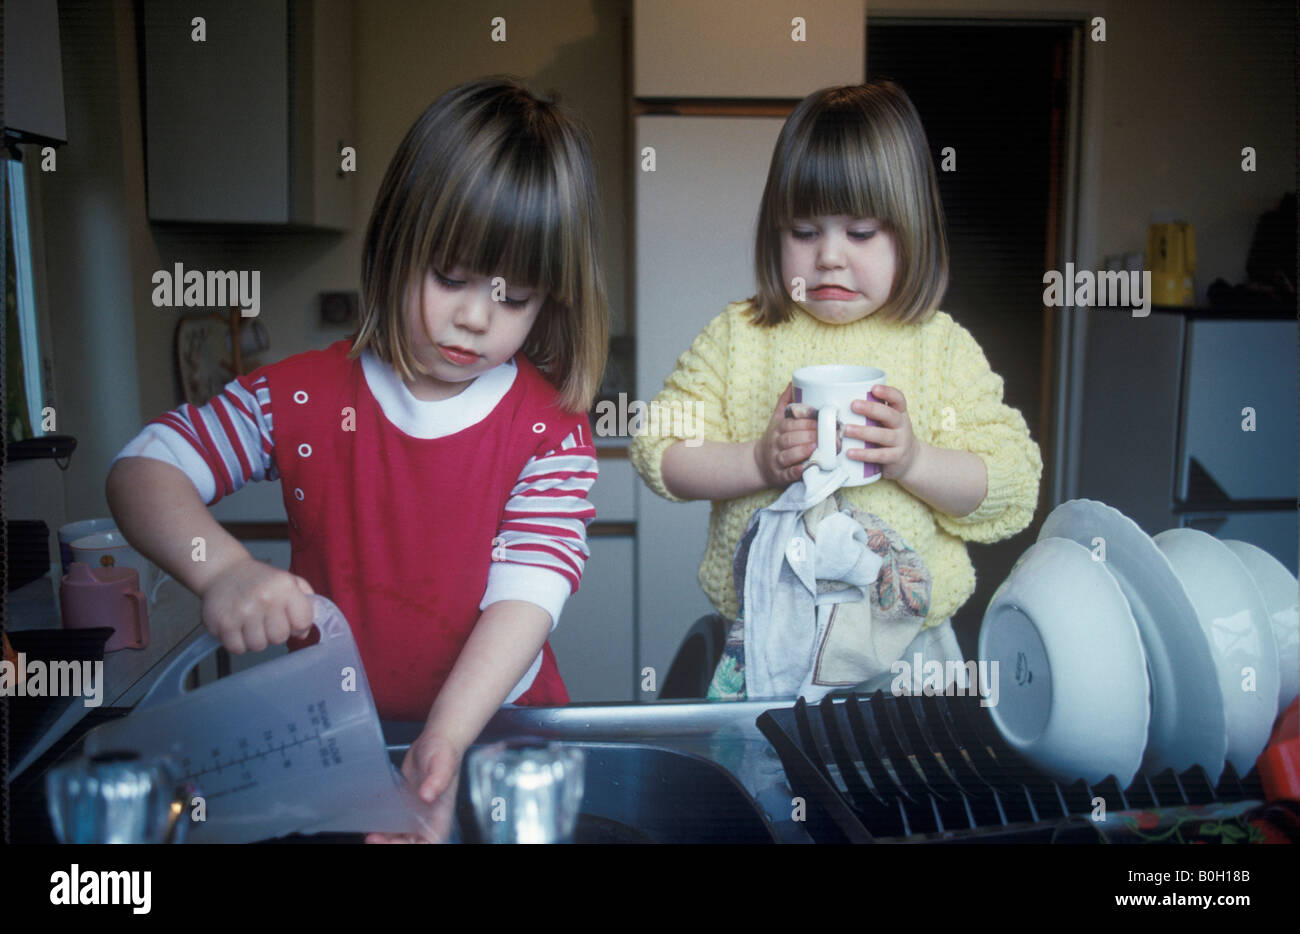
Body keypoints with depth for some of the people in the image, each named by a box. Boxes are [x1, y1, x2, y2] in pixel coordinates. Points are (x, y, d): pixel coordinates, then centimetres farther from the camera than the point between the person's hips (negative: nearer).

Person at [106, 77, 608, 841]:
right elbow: (142, 468, -1)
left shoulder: (553, 429, -7)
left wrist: (445, 739, -29)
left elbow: (527, 593, -16)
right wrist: (222, 569, -21)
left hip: (498, 728, -1)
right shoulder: (304, 398, -3)